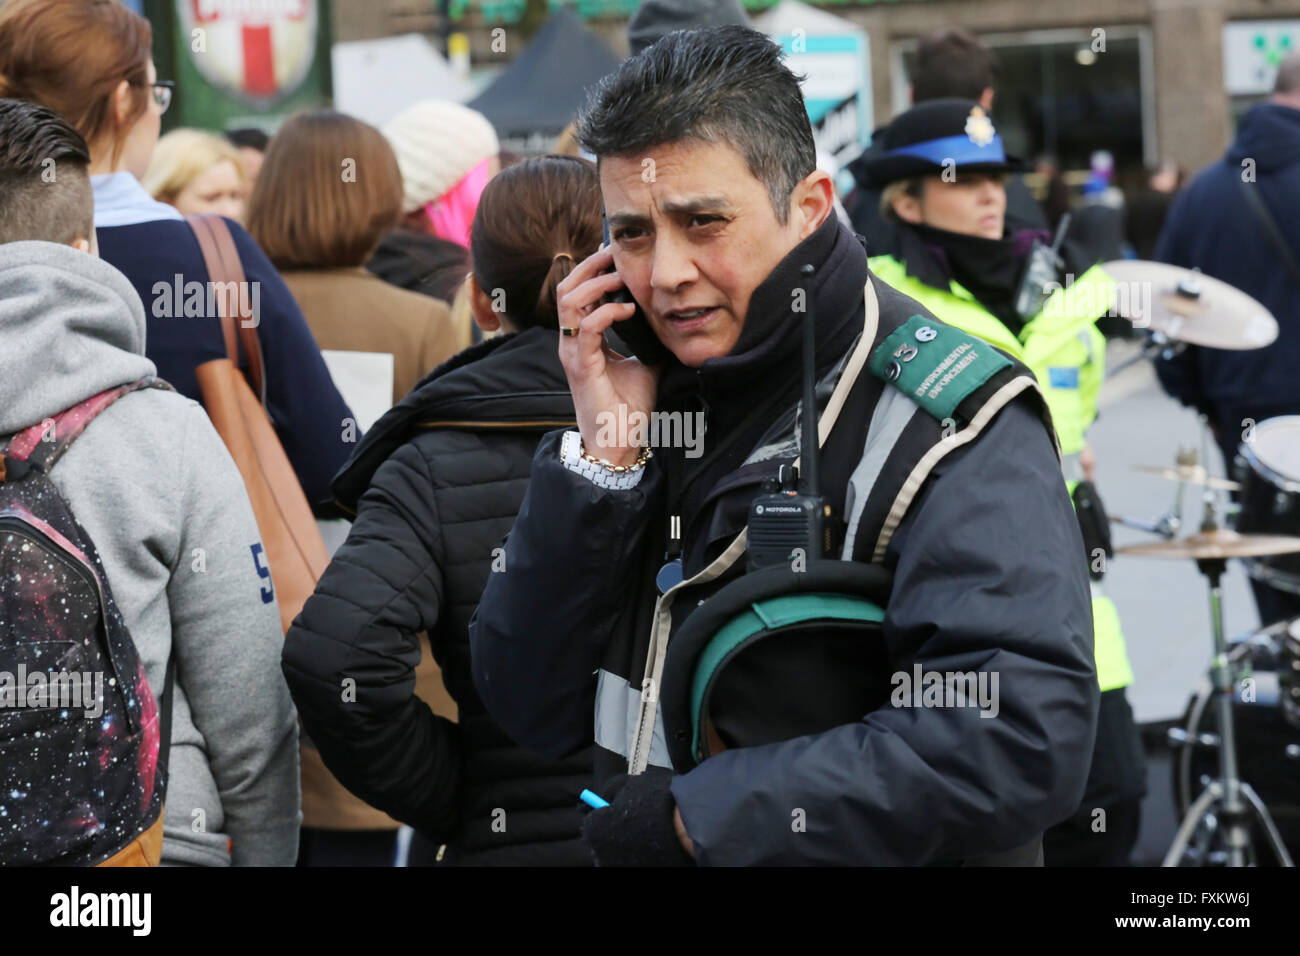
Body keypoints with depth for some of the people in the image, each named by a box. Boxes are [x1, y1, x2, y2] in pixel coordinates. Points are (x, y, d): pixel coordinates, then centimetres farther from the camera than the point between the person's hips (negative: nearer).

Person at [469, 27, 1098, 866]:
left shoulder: (947, 424, -18)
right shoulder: (654, 398, -1)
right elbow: (533, 715, -4)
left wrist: (698, 812, -25)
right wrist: (603, 455, -16)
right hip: (629, 849, 6)